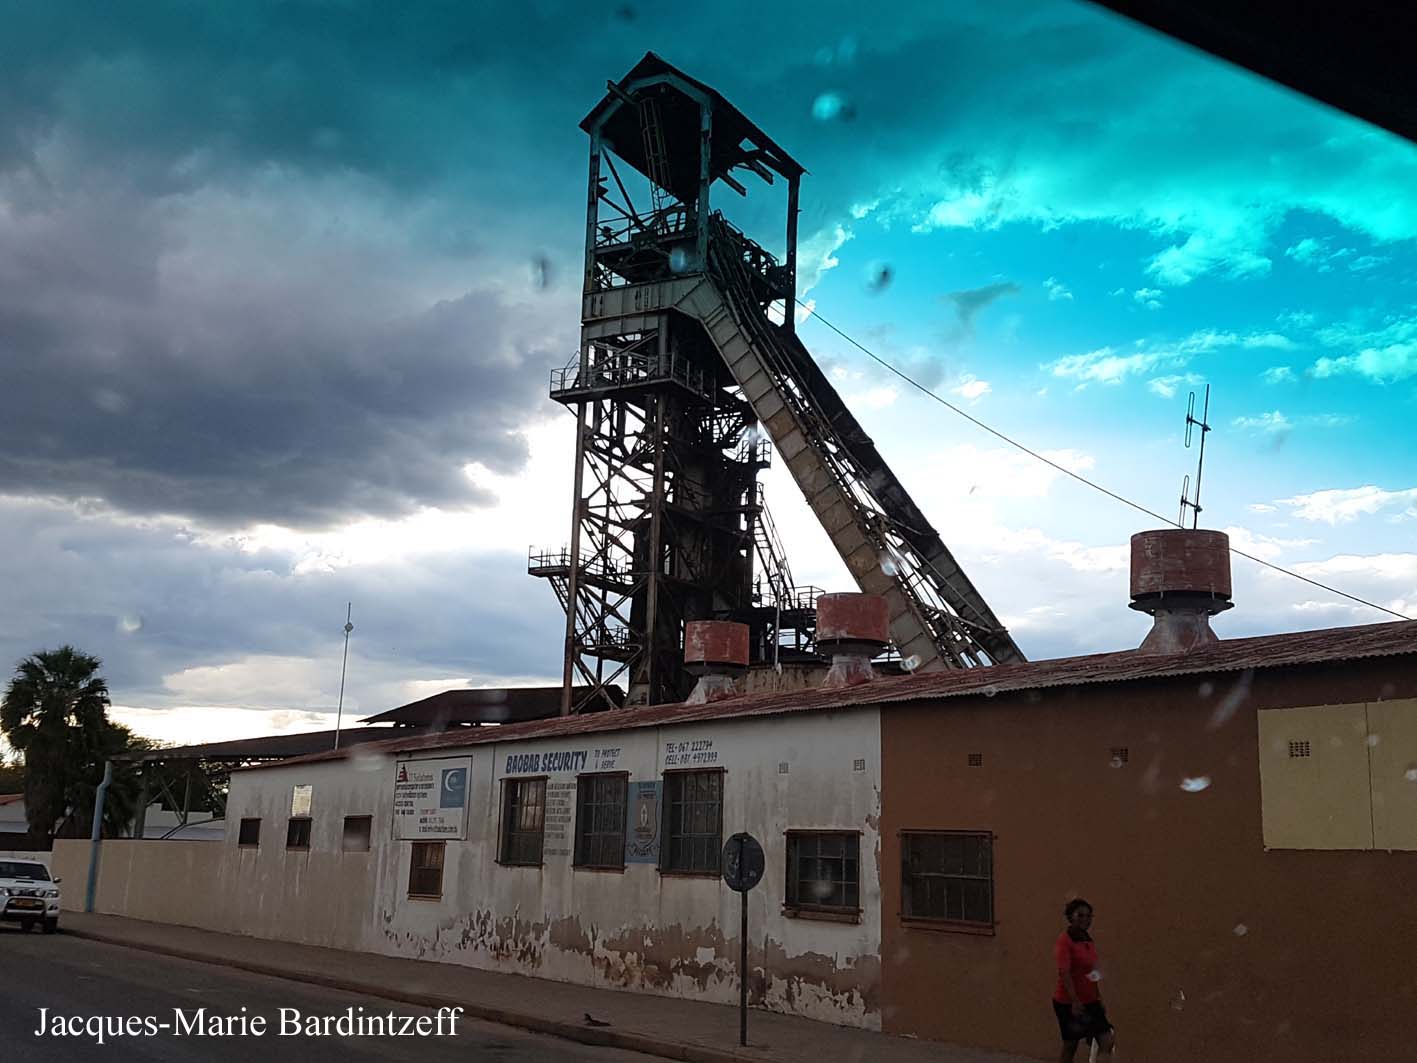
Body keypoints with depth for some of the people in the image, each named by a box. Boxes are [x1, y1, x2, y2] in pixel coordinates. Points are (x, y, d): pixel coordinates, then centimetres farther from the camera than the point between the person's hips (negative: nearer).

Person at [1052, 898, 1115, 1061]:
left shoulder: (1089, 941, 9)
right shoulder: (1064, 941, -15)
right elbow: (1064, 973, -22)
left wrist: (1099, 999, 20)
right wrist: (1075, 1001, -29)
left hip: (1090, 1001, 7)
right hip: (1068, 1003, -7)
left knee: (1107, 1041, -4)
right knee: (1070, 1045, 4)